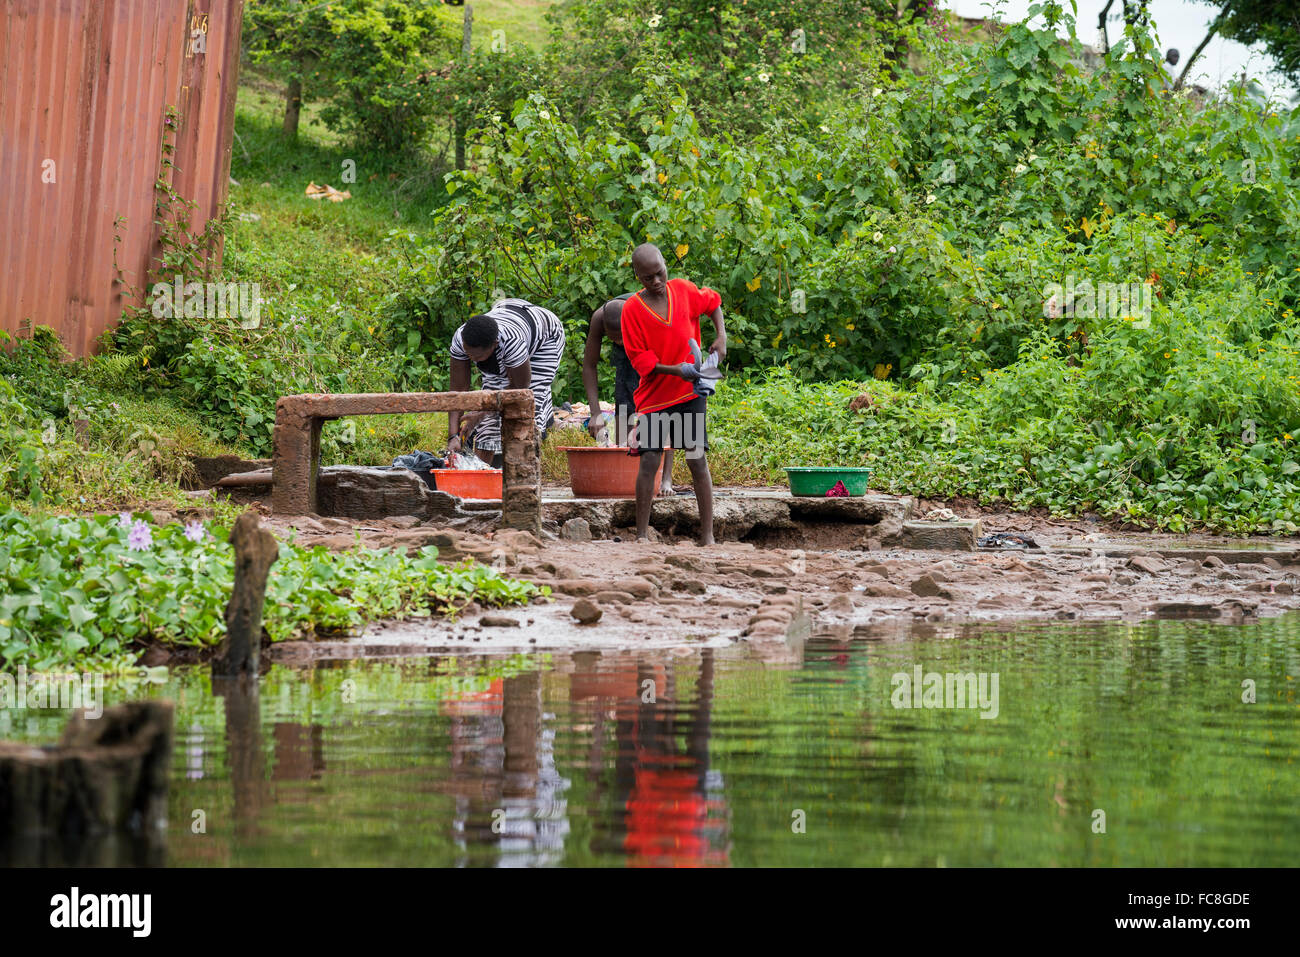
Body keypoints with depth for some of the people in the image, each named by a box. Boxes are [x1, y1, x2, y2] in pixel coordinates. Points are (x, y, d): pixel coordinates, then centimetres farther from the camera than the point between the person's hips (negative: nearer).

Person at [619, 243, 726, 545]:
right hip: (653, 396, -1)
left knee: (697, 459, -3)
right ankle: (642, 534, 3)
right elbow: (638, 358, -7)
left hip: (690, 392, 1)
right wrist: (674, 369, -20)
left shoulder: (684, 291, 0)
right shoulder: (632, 309, -7)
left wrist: (721, 337, 6)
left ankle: (707, 536, -1)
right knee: (648, 461, -5)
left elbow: (712, 302, 21)